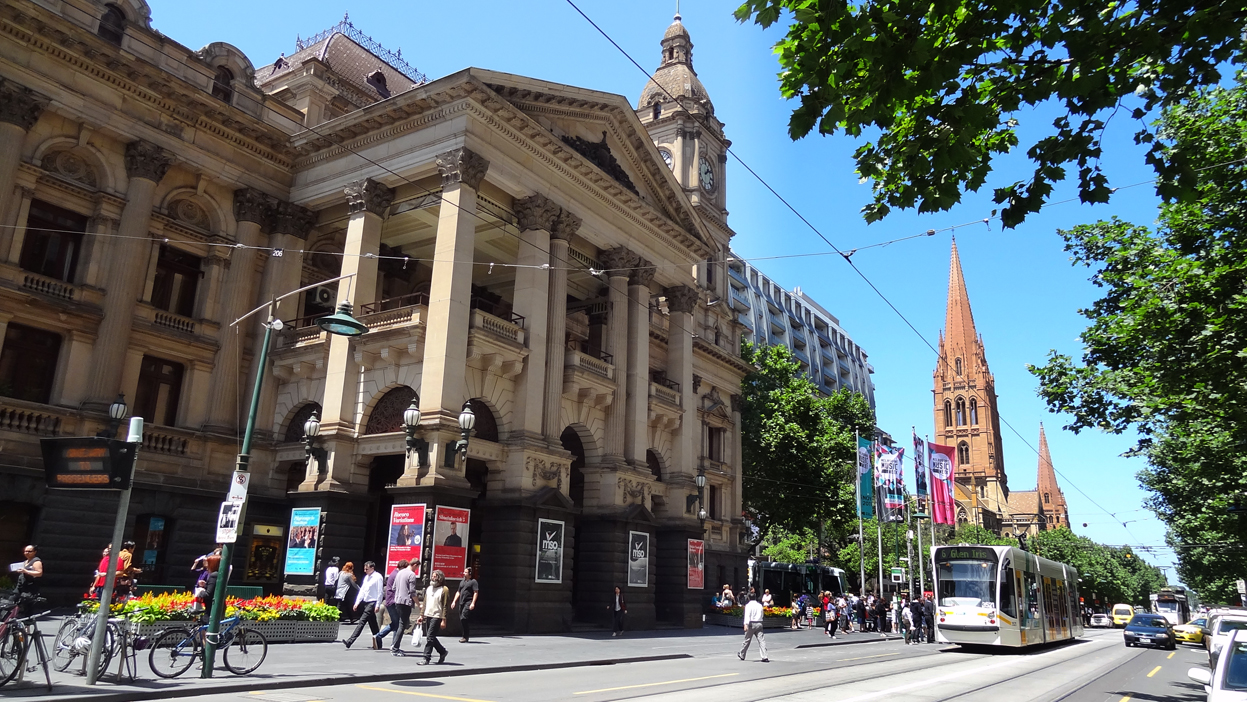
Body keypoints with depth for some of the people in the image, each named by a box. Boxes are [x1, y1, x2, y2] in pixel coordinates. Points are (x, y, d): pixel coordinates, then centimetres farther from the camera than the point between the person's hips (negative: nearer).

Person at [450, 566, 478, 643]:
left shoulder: (473, 581, -3)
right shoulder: (462, 581, 20)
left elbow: (476, 592, -9)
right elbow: (458, 592, 25)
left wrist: (473, 603, -18)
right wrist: (454, 601, 15)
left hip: (468, 603, -8)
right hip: (461, 602, 8)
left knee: (463, 618, -18)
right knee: (461, 619, 7)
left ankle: (465, 637, -11)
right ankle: (464, 637, 16)